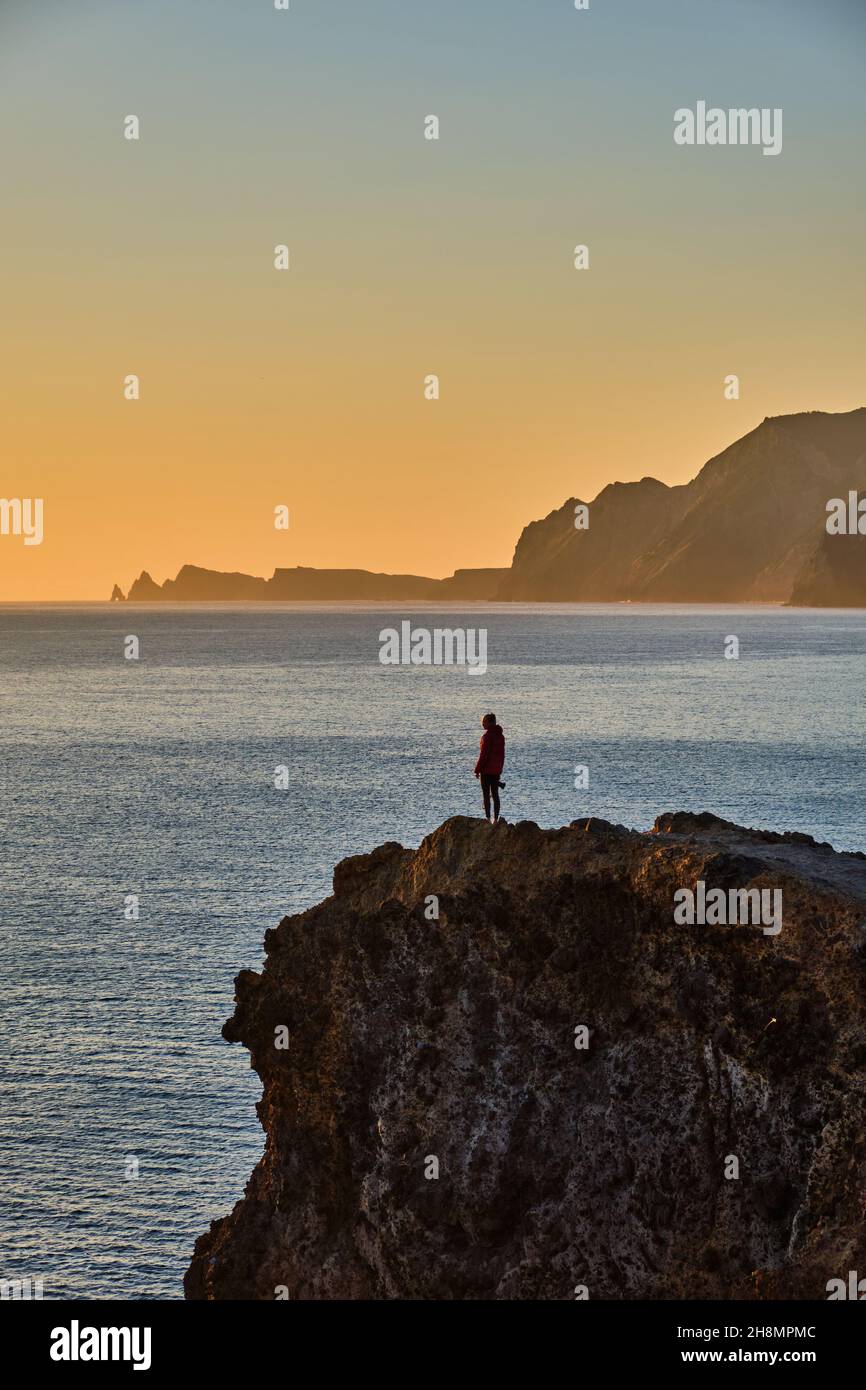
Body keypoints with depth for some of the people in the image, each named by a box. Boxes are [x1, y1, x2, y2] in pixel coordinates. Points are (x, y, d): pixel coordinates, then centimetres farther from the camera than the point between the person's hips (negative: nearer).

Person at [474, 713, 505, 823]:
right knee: (495, 794, 11)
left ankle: (487, 817, -6)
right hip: (497, 769, 8)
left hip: (487, 769, -8)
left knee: (486, 794, -3)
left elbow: (484, 754, -16)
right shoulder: (500, 735, 11)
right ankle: (496, 819, 11)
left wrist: (478, 769, -11)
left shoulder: (487, 735, -14)